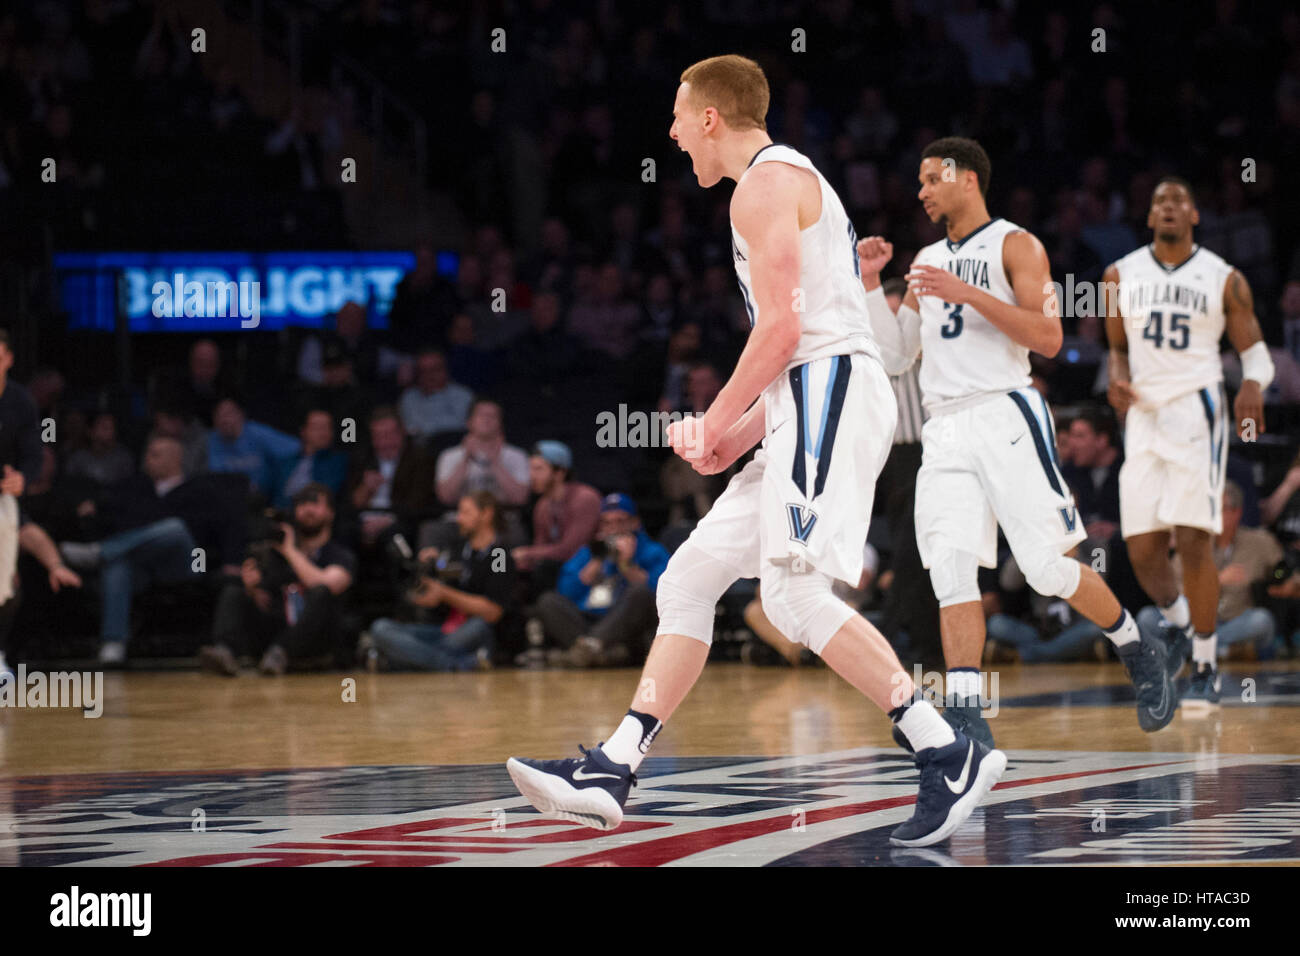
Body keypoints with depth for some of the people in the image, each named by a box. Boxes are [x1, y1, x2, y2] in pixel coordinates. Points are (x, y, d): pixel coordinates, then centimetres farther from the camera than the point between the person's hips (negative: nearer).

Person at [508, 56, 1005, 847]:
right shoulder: (796, 182, 27)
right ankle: (610, 776, 10)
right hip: (814, 407, 11)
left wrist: (714, 425, -5)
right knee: (688, 579, 10)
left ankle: (949, 754, -23)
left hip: (827, 396, -11)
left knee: (797, 592, -21)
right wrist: (741, 434, 18)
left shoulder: (767, 182, -5)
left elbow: (783, 326, -14)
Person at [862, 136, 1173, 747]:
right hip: (945, 429, 5)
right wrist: (871, 283, 10)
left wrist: (970, 295, -17)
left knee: (1046, 567, -6)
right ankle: (964, 715, -14)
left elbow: (1048, 337, -11)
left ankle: (1139, 652, 18)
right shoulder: (928, 262, 20)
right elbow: (898, 352, 21)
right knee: (951, 570, -10)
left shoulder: (1014, 245, 1)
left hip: (1005, 416, -5)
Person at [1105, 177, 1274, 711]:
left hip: (1196, 411, -3)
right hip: (1143, 416, 3)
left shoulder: (1223, 280, 1)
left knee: (1194, 542, -12)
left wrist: (1253, 385, -20)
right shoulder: (1121, 276, 10)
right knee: (1142, 551, 0)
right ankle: (1177, 622, 31)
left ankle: (1205, 666, -1)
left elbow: (1254, 349, 2)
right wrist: (1118, 379, -4)